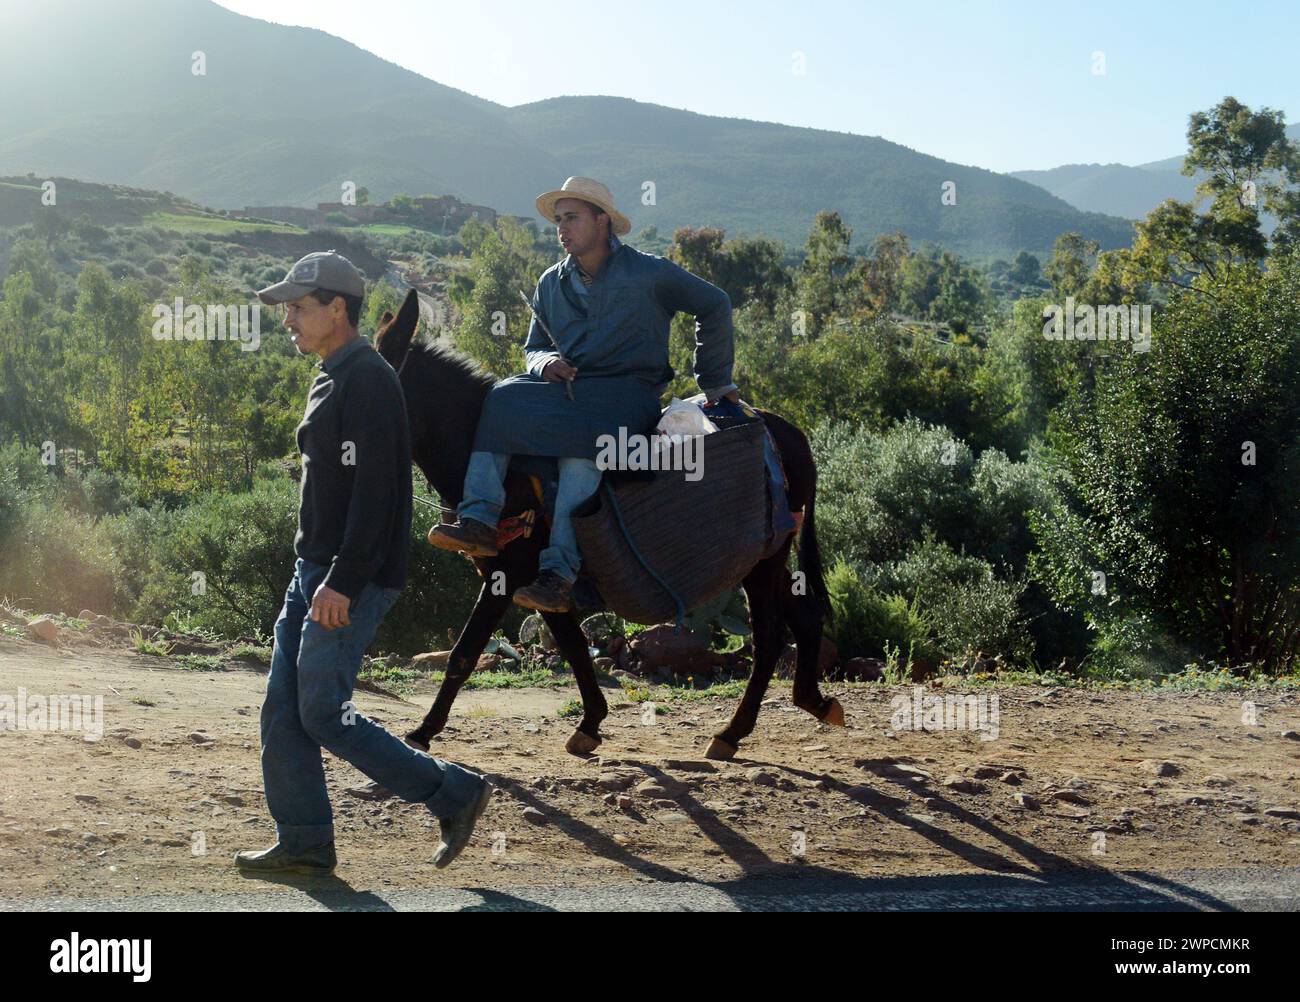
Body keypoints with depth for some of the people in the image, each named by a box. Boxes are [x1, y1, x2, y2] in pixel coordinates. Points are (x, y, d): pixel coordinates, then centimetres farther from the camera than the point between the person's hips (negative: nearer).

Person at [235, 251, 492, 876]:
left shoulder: (367, 381, -15)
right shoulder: (332, 380, 17)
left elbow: (374, 491, -22)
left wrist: (342, 582, -25)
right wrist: (316, 574, 20)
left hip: (349, 582, -10)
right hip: (313, 570, 10)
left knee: (323, 714, -8)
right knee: (283, 711, 7)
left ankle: (455, 794, 2)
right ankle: (305, 843, 15)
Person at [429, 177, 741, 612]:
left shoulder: (648, 273, -1)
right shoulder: (551, 284, 14)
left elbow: (714, 305, 8)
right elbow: (533, 346, 24)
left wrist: (715, 381, 12)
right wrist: (545, 362, -2)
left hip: (628, 391, -5)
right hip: (565, 386, 6)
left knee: (583, 445, -36)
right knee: (498, 398, -21)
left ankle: (559, 572, -41)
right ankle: (480, 519, -30)